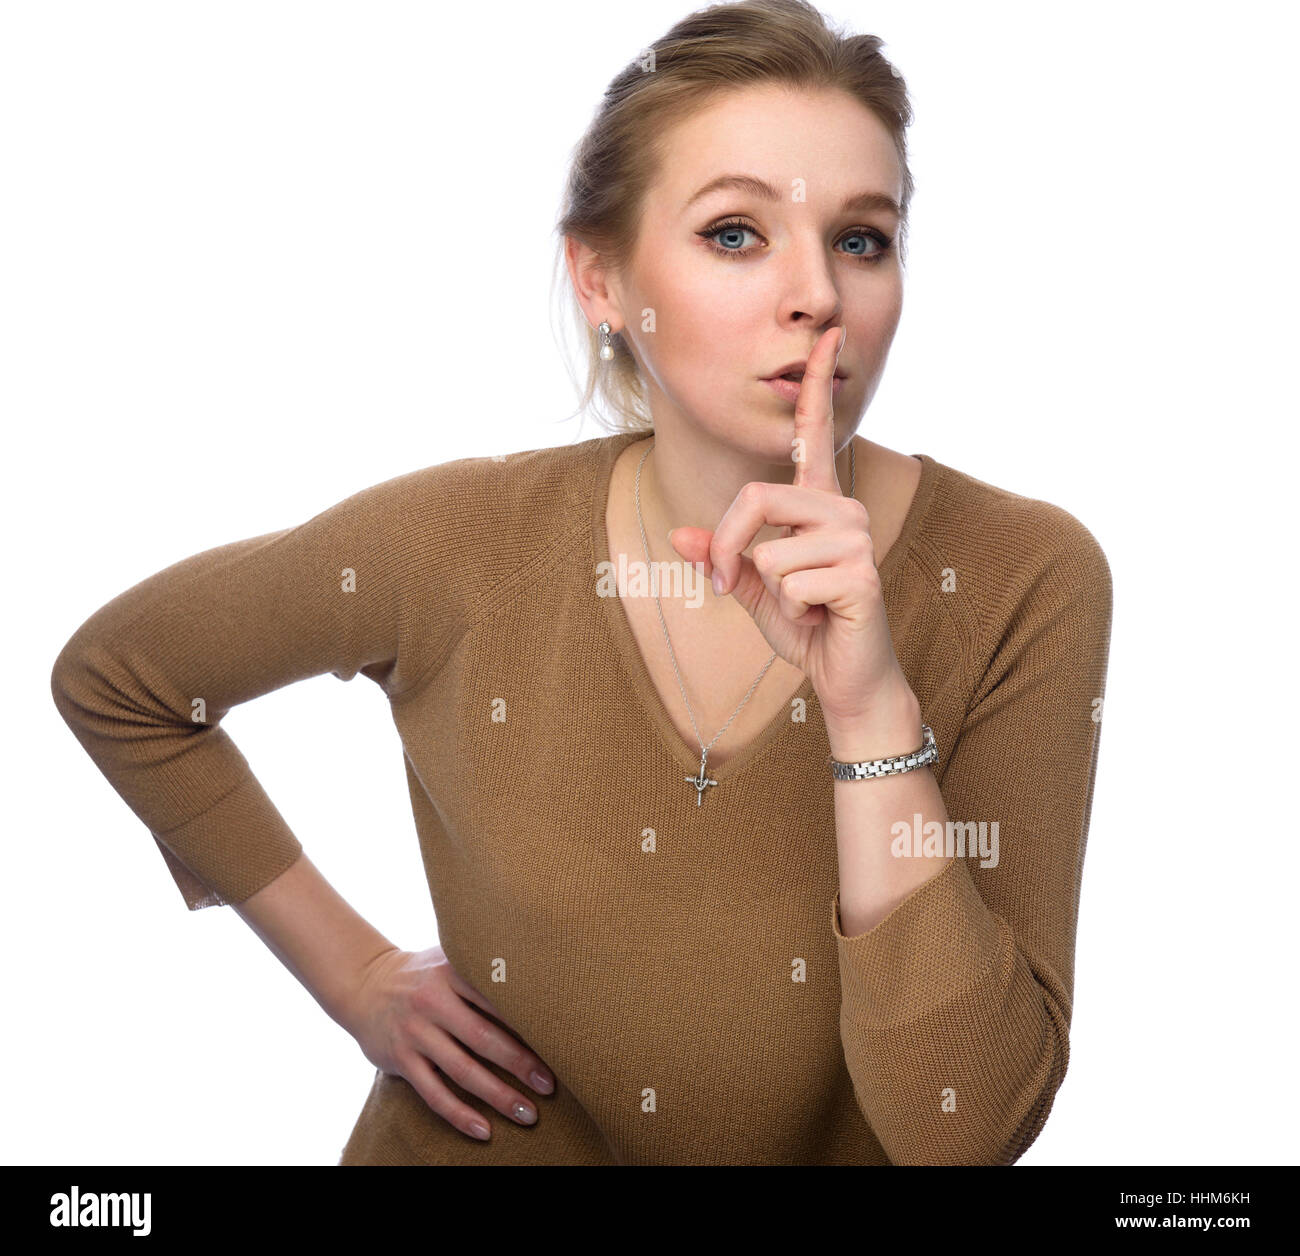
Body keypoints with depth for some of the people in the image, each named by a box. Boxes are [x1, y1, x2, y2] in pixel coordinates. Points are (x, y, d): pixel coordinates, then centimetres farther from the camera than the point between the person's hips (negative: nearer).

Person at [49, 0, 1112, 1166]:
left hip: (829, 1149, 0)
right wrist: (353, 970, 0)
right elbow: (113, 673, 4)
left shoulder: (1022, 581, -15)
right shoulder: (466, 544, -13)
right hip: (485, 1138, 1)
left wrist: (874, 709, -30)